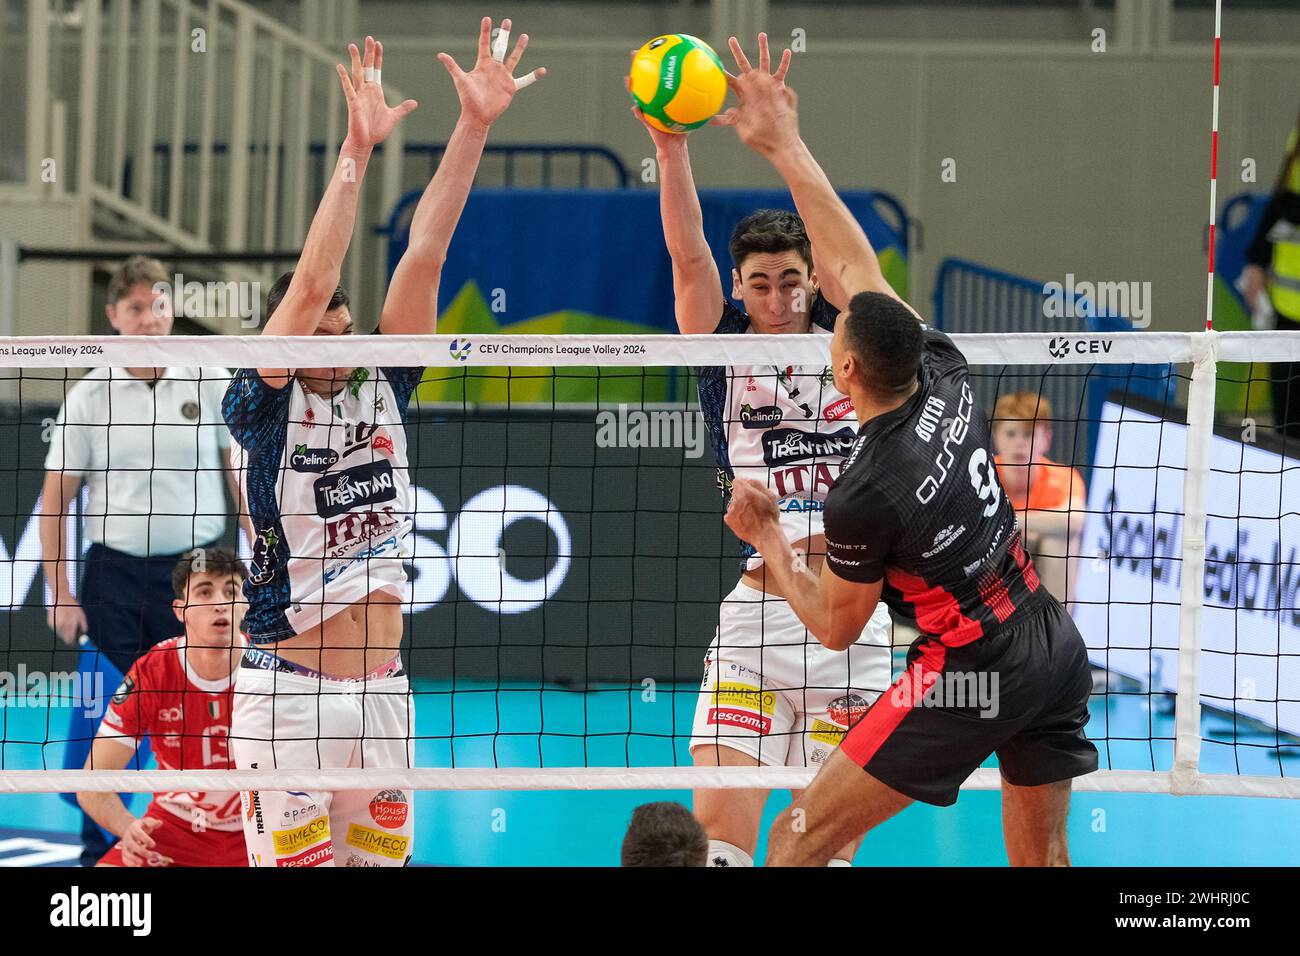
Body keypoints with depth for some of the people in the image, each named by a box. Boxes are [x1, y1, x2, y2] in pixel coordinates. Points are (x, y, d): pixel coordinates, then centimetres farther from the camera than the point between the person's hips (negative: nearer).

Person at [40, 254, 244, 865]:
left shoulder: (210, 382, 1)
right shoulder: (89, 396, 1)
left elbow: (244, 477, 7)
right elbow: (55, 500, 4)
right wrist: (60, 596, -2)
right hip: (115, 574, 0)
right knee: (104, 725, -3)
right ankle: (98, 852, 11)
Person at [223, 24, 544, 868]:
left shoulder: (383, 389, 8)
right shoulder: (265, 404, -4)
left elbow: (425, 256, 2)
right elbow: (310, 283, -17)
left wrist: (476, 125, -4)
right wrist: (357, 151, -22)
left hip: (382, 694, 5)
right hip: (285, 695, -5)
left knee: (380, 859, 7)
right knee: (291, 866, -7)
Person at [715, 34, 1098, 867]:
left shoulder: (865, 497, -20)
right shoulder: (944, 372, -4)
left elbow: (837, 627, -4)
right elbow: (853, 264, 5)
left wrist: (767, 539, 8)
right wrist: (786, 146, 8)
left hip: (970, 678, -8)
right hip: (1058, 649, 8)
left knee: (799, 841, -1)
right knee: (1042, 860, 17)